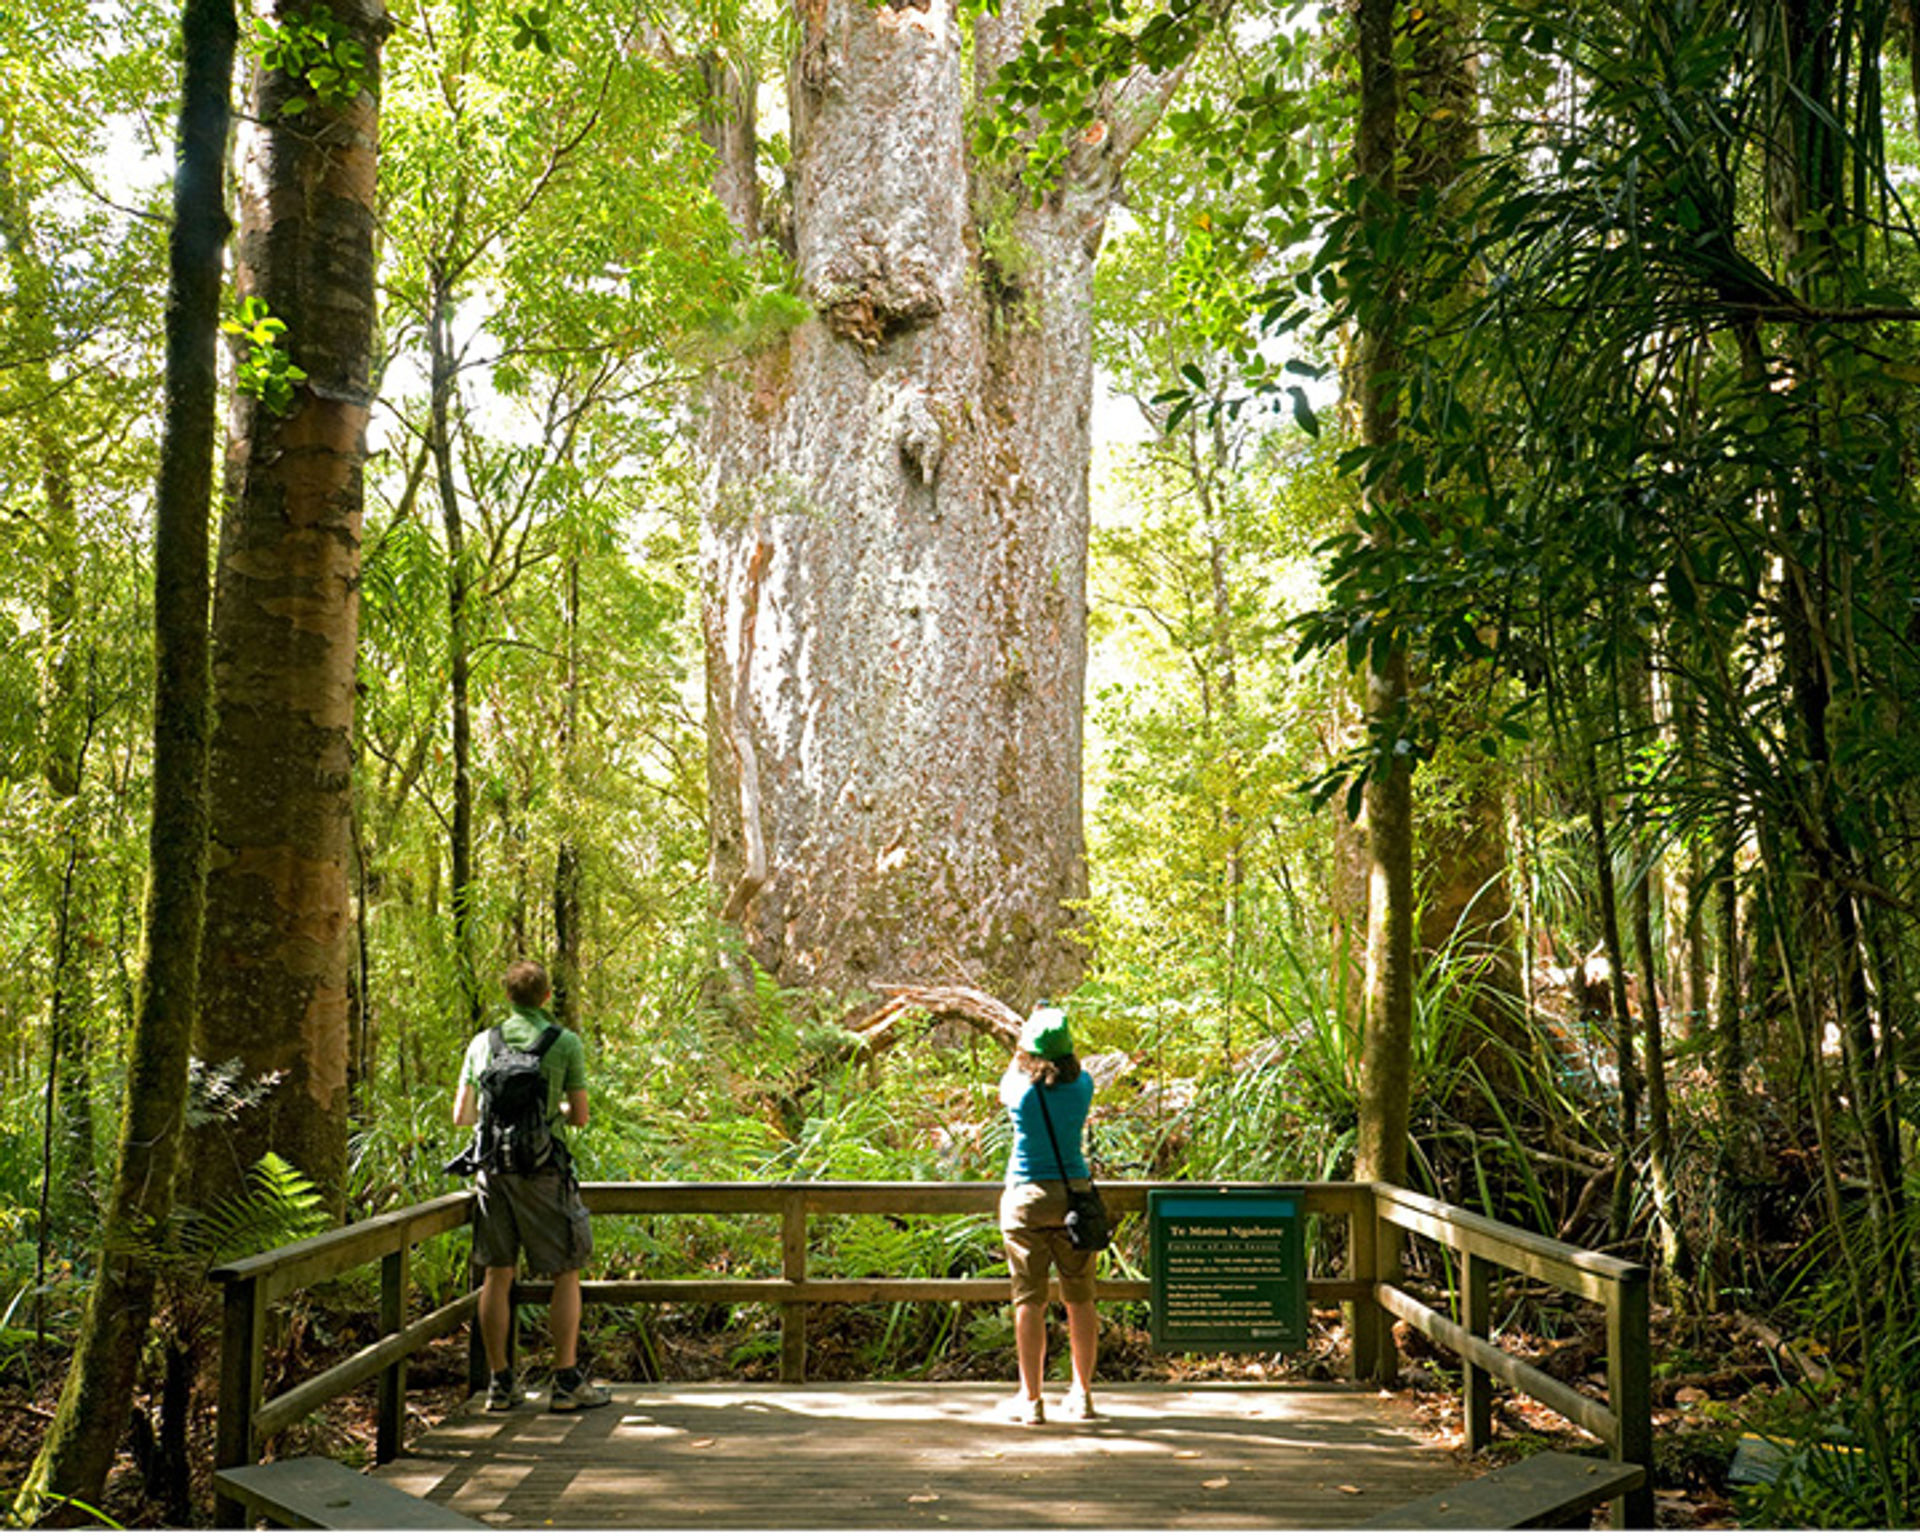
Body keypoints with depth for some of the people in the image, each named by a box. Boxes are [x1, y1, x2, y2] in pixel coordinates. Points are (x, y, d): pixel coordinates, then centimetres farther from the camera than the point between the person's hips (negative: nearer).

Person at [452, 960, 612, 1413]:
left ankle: (500, 1383, 14)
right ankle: (567, 1382, 4)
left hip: (492, 1167, 4)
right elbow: (579, 1117, -3)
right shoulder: (566, 1043, -5)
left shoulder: (483, 1042, 5)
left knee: (497, 1275, 10)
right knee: (566, 1274, 5)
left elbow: (461, 1115, 8)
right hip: (542, 1169, -4)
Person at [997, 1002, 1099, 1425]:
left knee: (1029, 1300, 1)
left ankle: (1031, 1399, 4)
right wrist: (1053, 1032, 27)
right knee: (1079, 1299, 11)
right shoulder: (1082, 1085, -5)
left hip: (1026, 1197, -2)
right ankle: (1082, 1394, 17)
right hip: (1073, 1194, 2)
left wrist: (1028, 1036, 23)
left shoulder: (1021, 1089, -9)